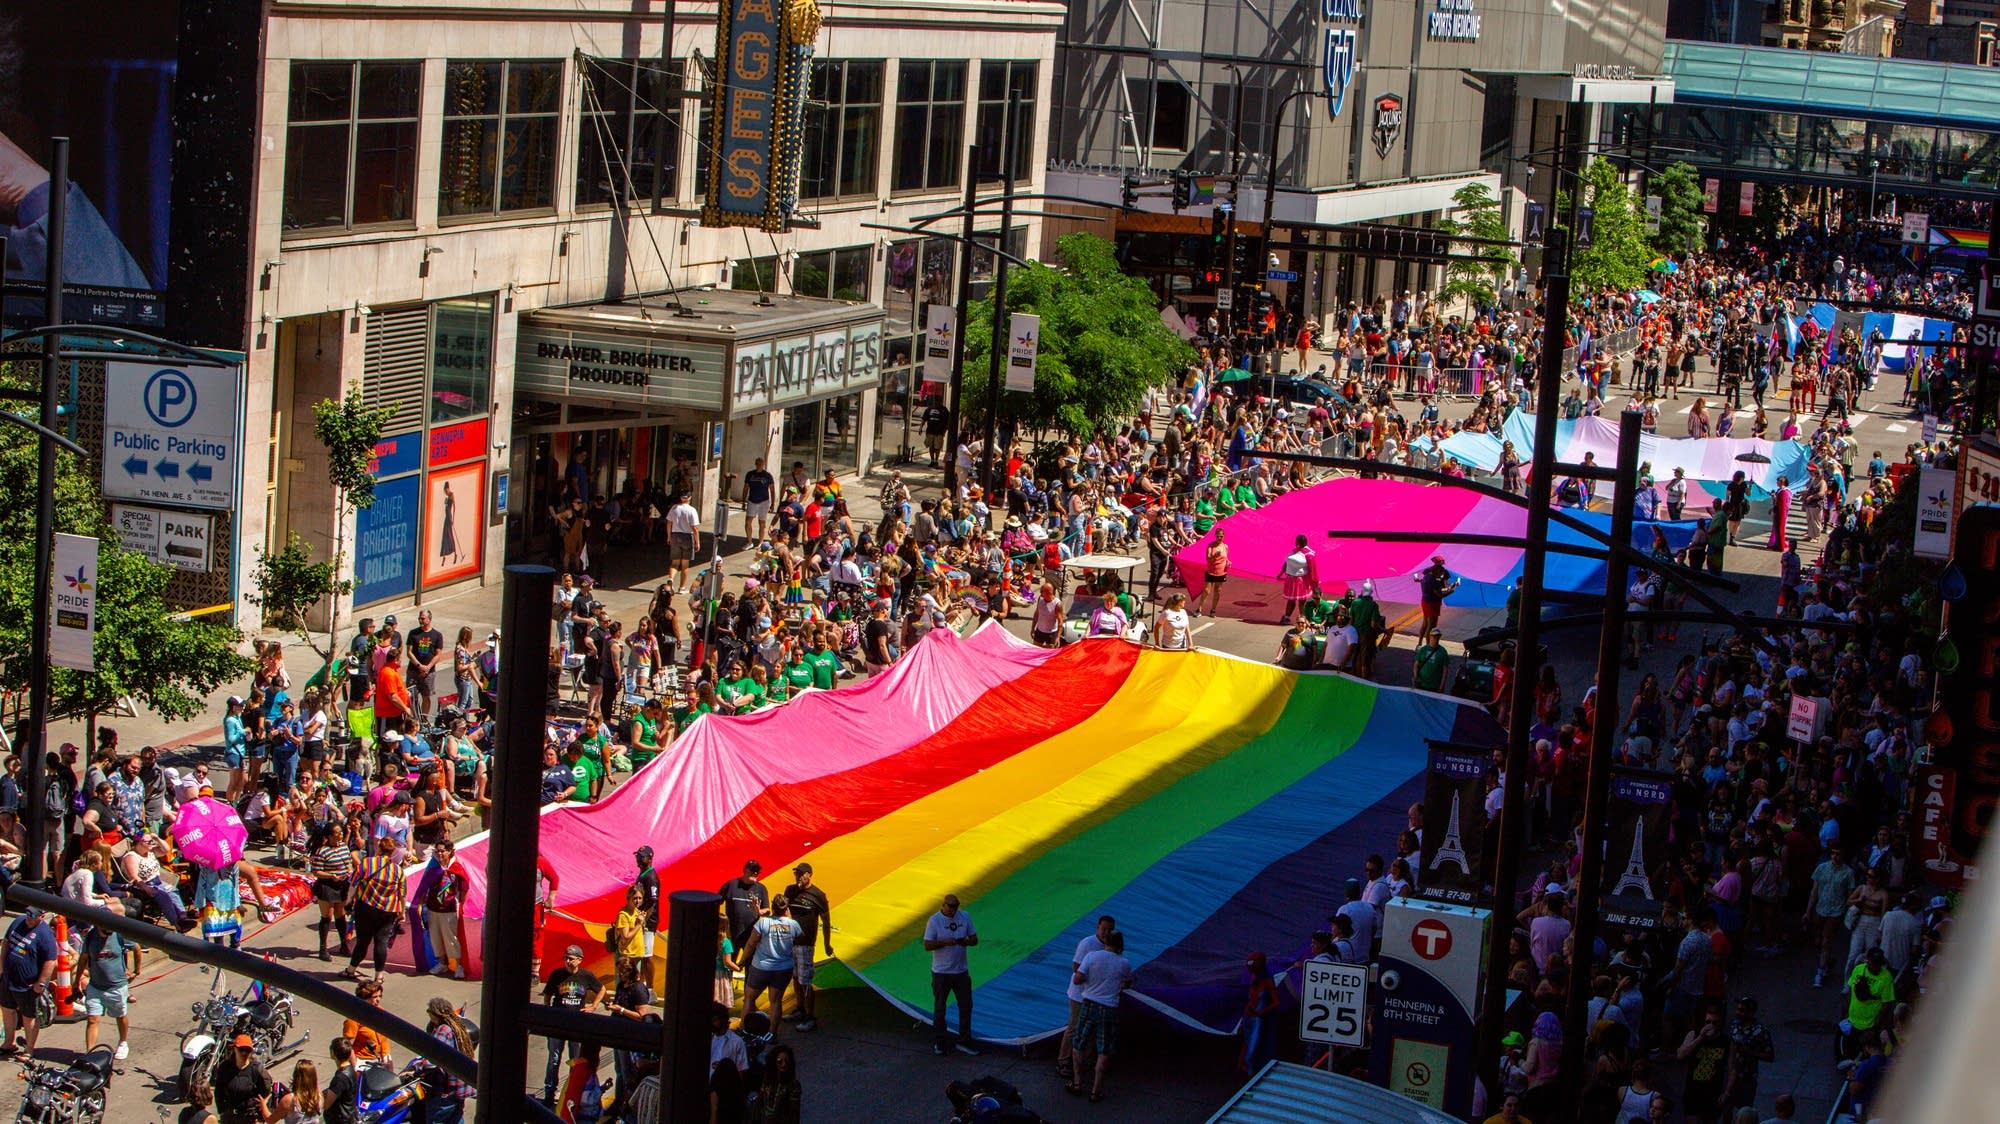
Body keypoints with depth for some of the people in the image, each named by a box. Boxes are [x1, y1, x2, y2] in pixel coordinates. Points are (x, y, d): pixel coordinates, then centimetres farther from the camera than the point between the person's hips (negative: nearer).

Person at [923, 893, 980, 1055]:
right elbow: (927, 946, -14)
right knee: (939, 1008, 6)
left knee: (966, 1007, 6)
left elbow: (974, 939, 6)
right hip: (941, 973, -4)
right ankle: (938, 1043, 18)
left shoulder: (965, 917, 1)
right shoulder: (934, 920, -11)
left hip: (961, 971, 4)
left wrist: (966, 941, -17)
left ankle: (964, 1042, 17)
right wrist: (945, 942, -29)